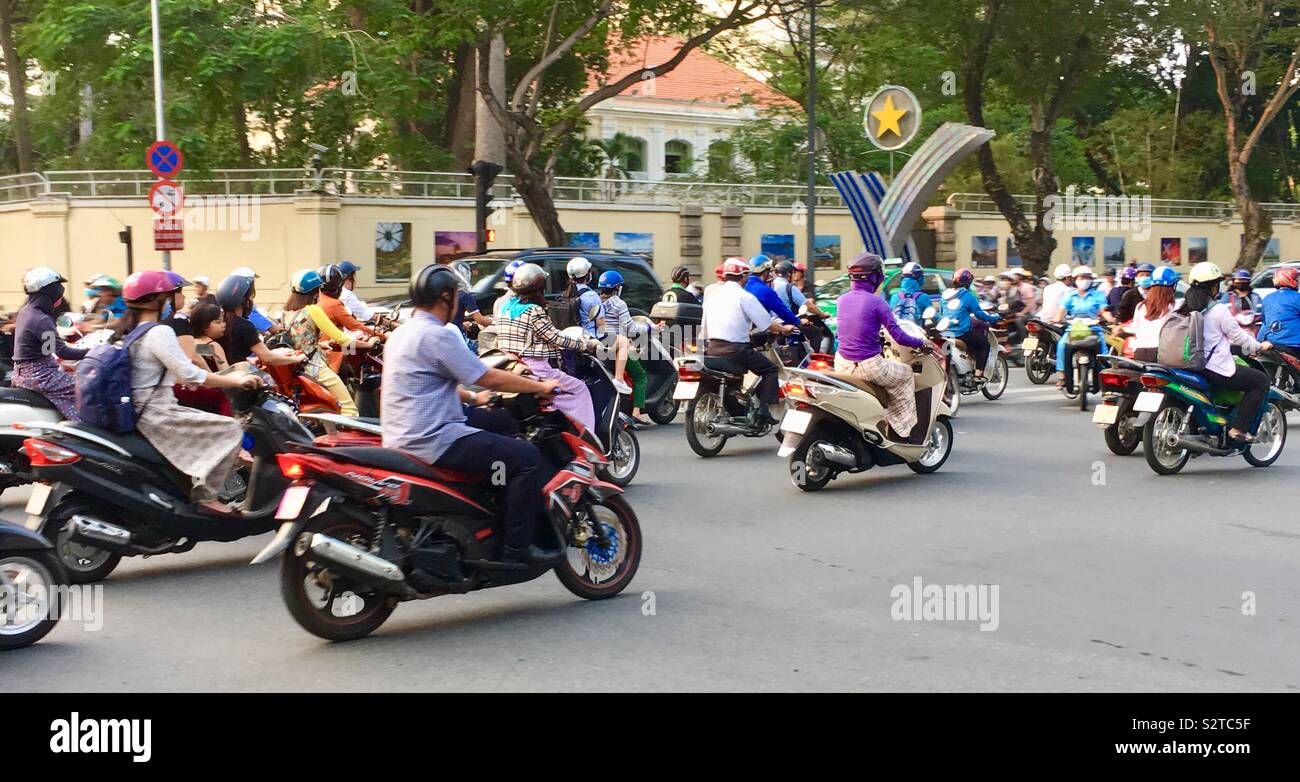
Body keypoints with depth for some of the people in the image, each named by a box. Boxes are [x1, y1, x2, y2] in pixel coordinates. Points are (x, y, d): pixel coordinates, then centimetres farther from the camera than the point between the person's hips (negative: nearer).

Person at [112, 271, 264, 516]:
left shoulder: (126, 331, 12)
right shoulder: (159, 333, -16)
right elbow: (189, 374, -21)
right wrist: (234, 381, -12)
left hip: (135, 411, 10)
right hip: (155, 415, -10)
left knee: (214, 424, 24)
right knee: (230, 430, -11)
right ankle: (205, 496, -12)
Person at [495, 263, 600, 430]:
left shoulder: (506, 308, 10)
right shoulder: (534, 311, -12)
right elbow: (555, 338, -11)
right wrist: (584, 344, -2)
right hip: (536, 370, -9)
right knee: (579, 389, 1)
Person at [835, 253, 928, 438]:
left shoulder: (841, 300, 5)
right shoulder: (876, 302, -13)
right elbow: (899, 337, -11)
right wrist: (921, 342, 6)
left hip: (842, 365, 7)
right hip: (868, 366, -7)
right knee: (906, 373, 20)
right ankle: (901, 430, 21)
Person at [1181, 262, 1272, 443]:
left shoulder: (1185, 309, 7)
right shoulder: (1219, 309, -13)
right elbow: (1237, 335, -5)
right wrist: (1259, 346, 13)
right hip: (1217, 370, -8)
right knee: (1261, 380, 6)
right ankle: (1238, 429, -2)